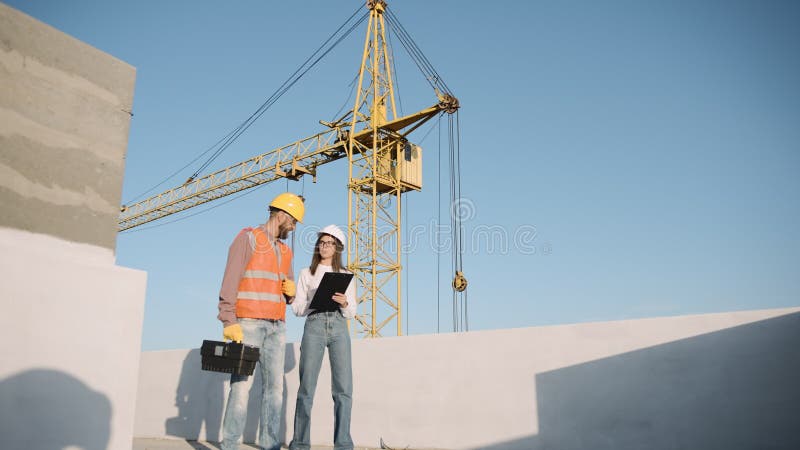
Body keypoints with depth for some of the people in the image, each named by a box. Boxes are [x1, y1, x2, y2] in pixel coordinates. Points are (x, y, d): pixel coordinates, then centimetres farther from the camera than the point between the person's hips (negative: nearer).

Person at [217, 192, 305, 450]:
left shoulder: (285, 251, 21)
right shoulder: (248, 238, 1)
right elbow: (230, 281, -9)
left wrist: (291, 291, 0)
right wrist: (229, 321, -19)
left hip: (277, 326, 7)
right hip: (248, 322, -6)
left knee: (275, 385, 1)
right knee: (241, 383, -8)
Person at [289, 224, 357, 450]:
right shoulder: (306, 273, 16)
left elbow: (352, 313, 13)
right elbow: (297, 308, 9)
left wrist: (344, 303, -9)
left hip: (339, 328, 1)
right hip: (314, 326, -1)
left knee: (343, 389, -7)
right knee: (306, 388, -5)